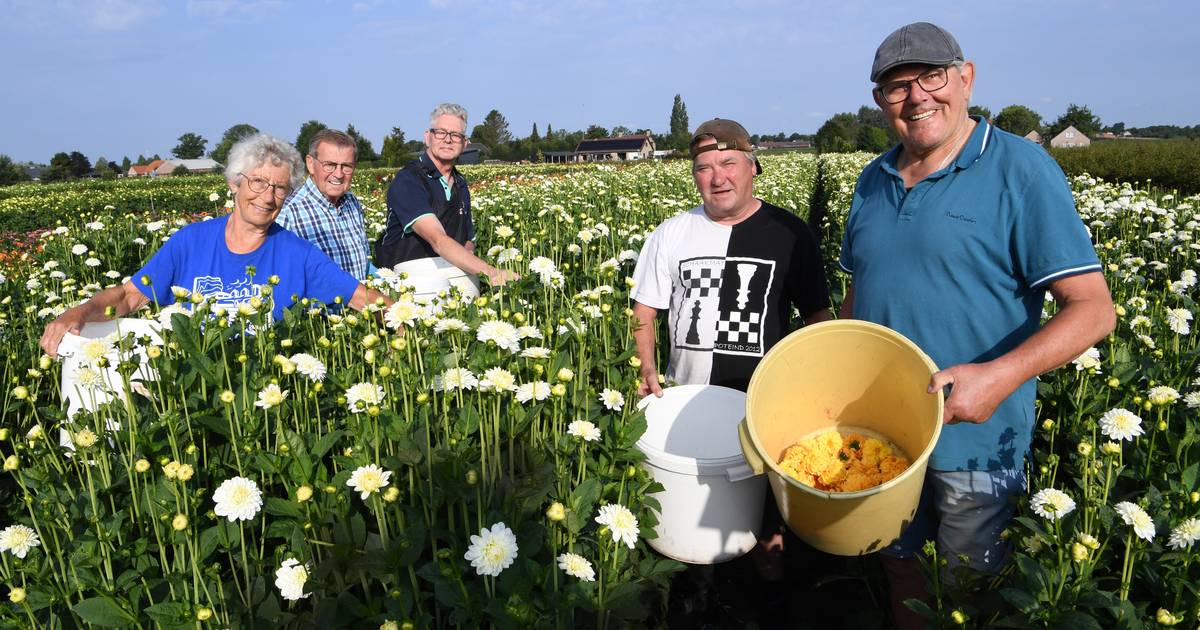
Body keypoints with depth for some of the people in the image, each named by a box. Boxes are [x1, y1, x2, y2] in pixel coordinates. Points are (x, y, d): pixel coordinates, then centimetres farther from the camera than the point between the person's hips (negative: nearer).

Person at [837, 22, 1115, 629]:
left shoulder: (1020, 169, -12)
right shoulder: (873, 180, 6)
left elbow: (1093, 309, -16)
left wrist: (1001, 376, -30)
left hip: (973, 436, -5)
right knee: (898, 562, 21)